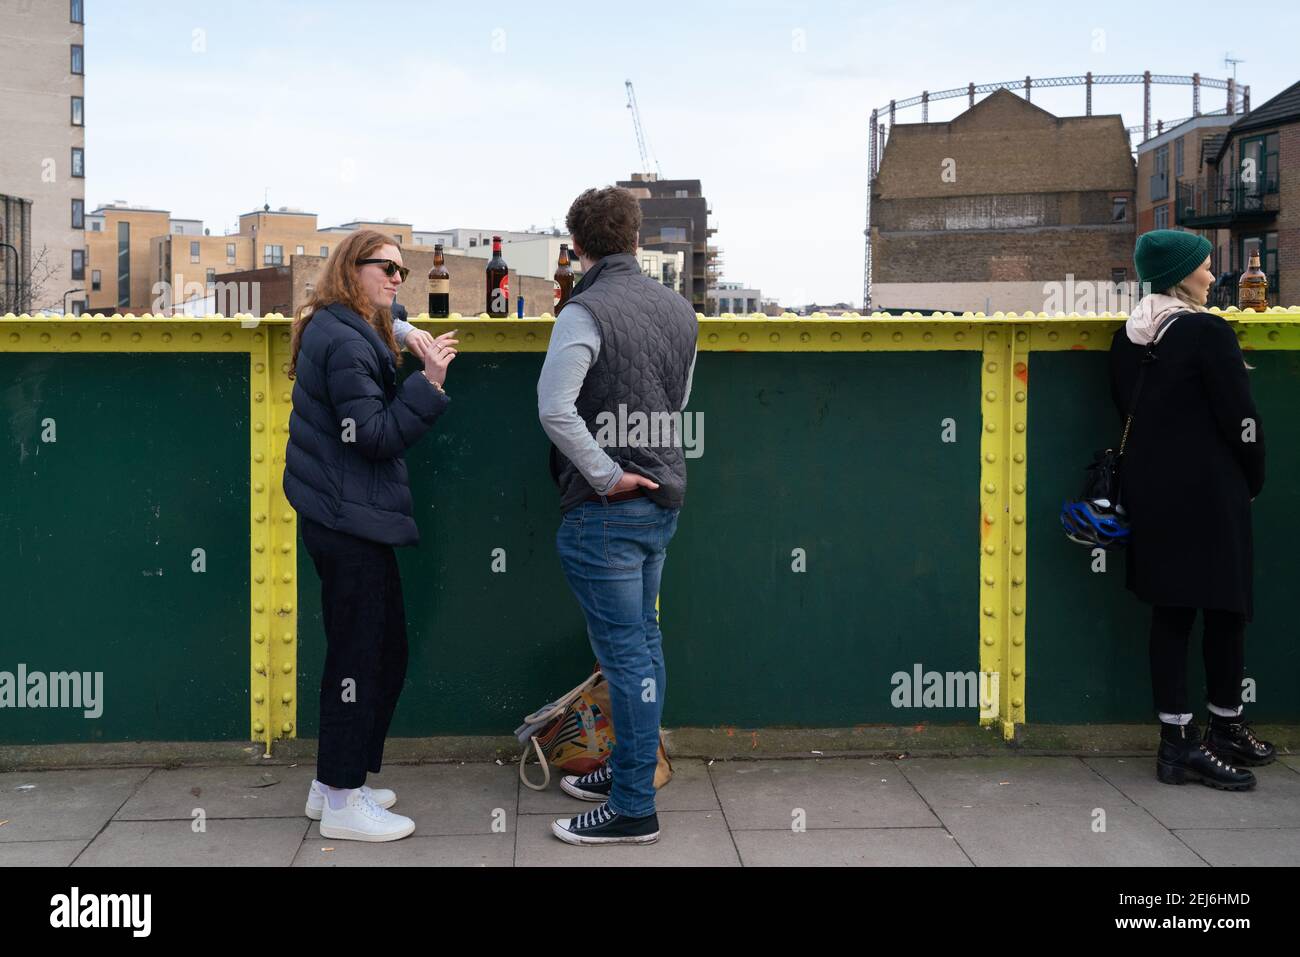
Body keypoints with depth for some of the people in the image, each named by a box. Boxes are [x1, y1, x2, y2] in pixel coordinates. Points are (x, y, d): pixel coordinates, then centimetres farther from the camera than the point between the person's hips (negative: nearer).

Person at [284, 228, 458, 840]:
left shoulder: (341, 333, 17)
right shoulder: (345, 341, -16)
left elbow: (375, 423, 17)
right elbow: (376, 435, -20)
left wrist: (422, 376, 6)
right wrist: (429, 383, -22)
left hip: (349, 517, 10)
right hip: (348, 521, -10)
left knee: (383, 652, 15)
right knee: (359, 656, -3)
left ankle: (334, 783, 25)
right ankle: (341, 802, 7)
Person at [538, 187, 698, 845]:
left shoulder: (586, 312, -16)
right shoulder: (679, 310, 9)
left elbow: (555, 407, -27)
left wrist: (606, 475, -19)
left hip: (606, 510, -8)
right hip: (662, 499, 8)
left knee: (626, 654, -3)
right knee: (643, 641, 18)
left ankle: (633, 809, 5)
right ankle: (628, 771, 32)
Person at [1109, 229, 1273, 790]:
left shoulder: (1127, 337, 7)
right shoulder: (1208, 333, -14)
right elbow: (1240, 419, -12)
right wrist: (1253, 480, 3)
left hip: (1150, 490, 7)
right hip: (1209, 491, -7)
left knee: (1169, 612, 8)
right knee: (1226, 606, 6)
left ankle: (1176, 740, 12)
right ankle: (1225, 729, 15)